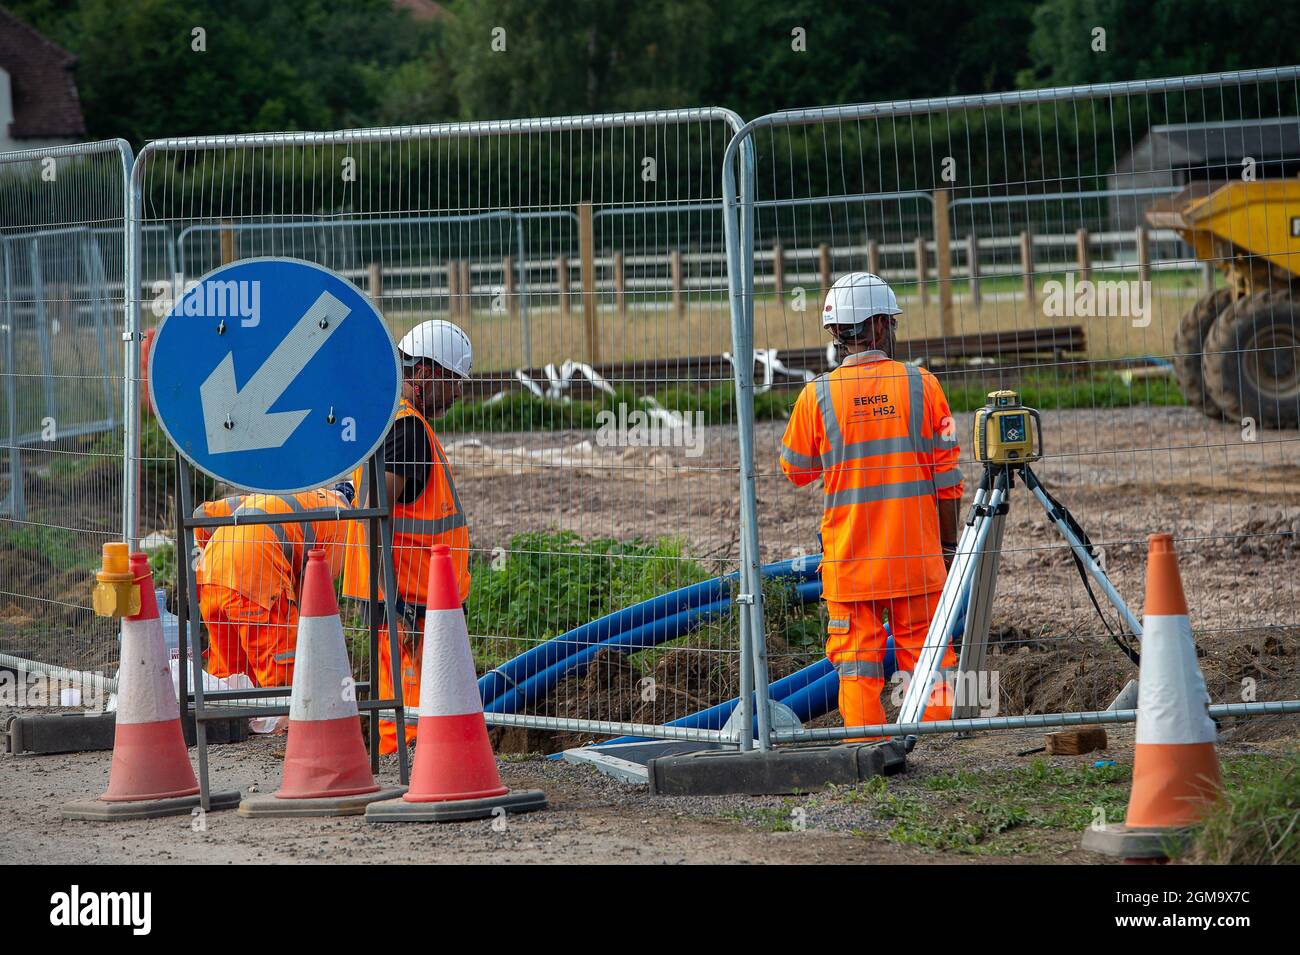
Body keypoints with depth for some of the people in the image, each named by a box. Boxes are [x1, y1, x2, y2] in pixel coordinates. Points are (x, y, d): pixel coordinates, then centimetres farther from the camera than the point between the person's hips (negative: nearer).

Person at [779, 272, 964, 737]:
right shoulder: (921, 385, -4)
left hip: (848, 561, 0)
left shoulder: (818, 395, -5)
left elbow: (795, 471, 10)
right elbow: (946, 478, 1)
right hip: (917, 558, 0)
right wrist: (949, 546, 10)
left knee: (857, 665, 4)